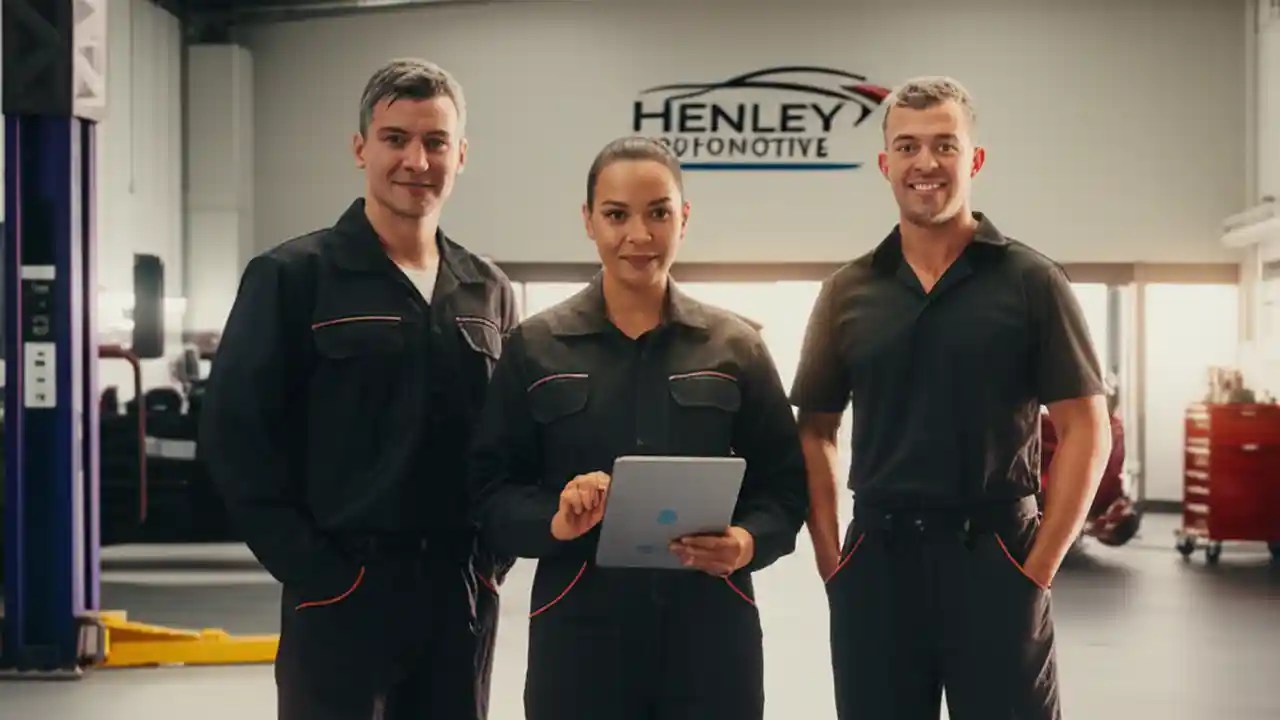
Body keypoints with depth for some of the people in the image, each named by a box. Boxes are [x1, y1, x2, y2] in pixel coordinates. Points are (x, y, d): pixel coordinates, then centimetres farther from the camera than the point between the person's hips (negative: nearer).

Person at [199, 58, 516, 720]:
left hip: (463, 594, 5)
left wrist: (495, 558, 3)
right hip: (340, 591, -5)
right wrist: (313, 572, -12)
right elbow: (236, 434, -9)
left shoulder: (489, 293, 11)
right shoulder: (292, 275, -4)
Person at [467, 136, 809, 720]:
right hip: (579, 629, 0)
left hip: (710, 628, 1)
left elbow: (784, 485, 8)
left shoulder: (735, 346, 5)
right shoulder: (535, 346, 3)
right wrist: (552, 523, -16)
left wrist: (748, 542, -12)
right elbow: (489, 488, 3)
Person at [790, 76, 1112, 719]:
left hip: (996, 561, -2)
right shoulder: (848, 293, 7)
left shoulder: (1031, 282, 0)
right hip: (875, 565, 3)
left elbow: (1085, 428, -2)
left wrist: (1039, 566, -8)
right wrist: (829, 559, 1)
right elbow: (815, 431, 11)